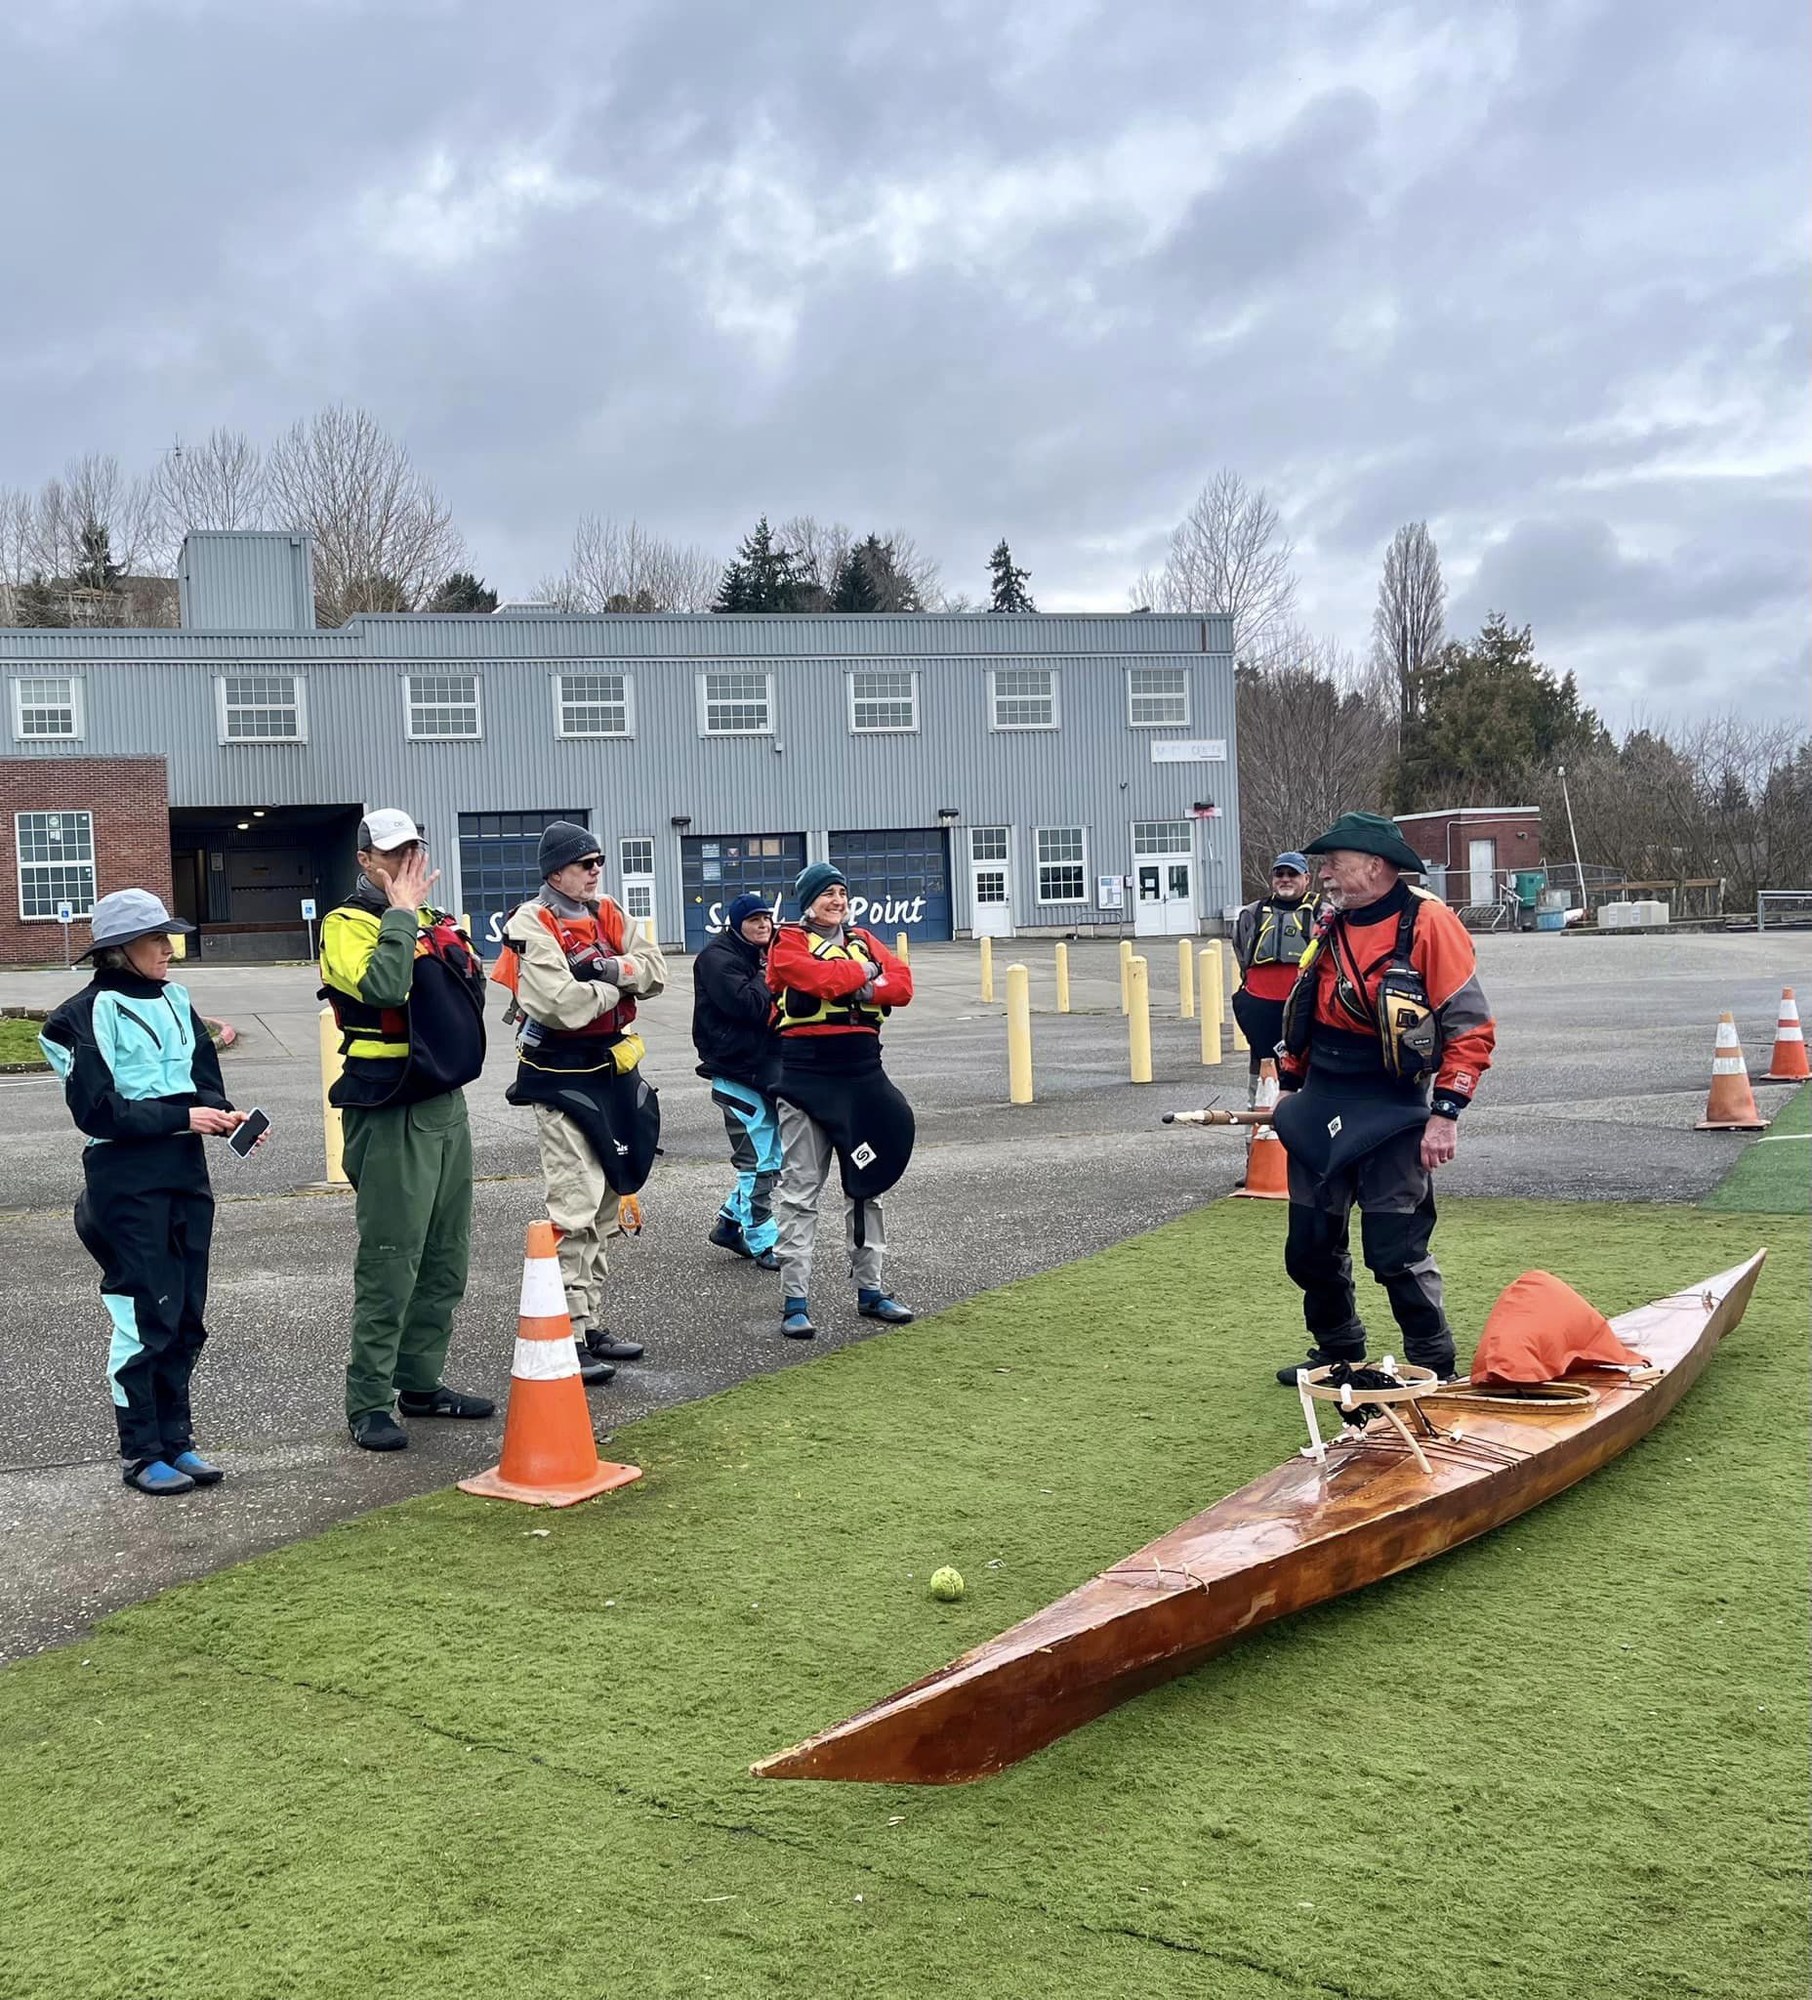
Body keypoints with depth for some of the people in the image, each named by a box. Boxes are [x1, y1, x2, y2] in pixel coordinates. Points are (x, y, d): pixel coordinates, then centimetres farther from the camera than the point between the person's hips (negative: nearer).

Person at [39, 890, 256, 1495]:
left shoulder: (175, 1001, 10)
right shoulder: (91, 1013, -8)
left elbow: (202, 1080, 13)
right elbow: (97, 1110, -13)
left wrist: (223, 1113, -8)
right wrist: (181, 1117, -17)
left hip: (185, 1174, 6)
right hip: (126, 1183, -6)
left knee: (185, 1316, 10)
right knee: (144, 1320, -2)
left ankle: (175, 1440, 21)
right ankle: (142, 1454, 10)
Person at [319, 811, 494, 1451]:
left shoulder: (435, 920, 17)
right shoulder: (347, 925, -6)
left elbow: (473, 990, 26)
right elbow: (383, 986, -26)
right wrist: (400, 912, -18)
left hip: (447, 1103, 8)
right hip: (390, 1114, -8)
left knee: (444, 1259, 13)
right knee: (389, 1262, -7)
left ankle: (421, 1382, 25)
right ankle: (368, 1404, 1)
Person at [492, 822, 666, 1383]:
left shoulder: (606, 915, 10)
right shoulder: (533, 926, -15)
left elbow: (655, 969, 0)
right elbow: (565, 1005, -26)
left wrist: (615, 970, -18)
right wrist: (617, 986, -10)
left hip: (611, 1071, 9)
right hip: (563, 1078, -9)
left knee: (604, 1203, 16)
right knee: (575, 1209, -12)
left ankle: (592, 1323, 27)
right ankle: (569, 1339, -8)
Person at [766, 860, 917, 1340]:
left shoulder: (864, 940, 14)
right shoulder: (789, 942, -1)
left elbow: (902, 985, 0)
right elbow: (819, 978, -20)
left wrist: (860, 989, -16)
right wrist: (864, 971, -3)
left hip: (863, 1071, 6)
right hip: (807, 1074, -5)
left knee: (867, 1183, 12)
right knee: (800, 1190, -4)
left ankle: (870, 1289, 22)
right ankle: (795, 1301, -2)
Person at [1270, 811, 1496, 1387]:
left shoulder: (1429, 924, -13)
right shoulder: (1331, 929, 9)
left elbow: (1472, 1027, -14)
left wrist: (1445, 1114, -18)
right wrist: (1291, 1086, 20)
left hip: (1393, 1115, -7)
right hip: (1321, 1110, 7)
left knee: (1396, 1254, -6)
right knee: (1310, 1246, 14)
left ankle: (1433, 1370, 13)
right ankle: (1338, 1354, 35)